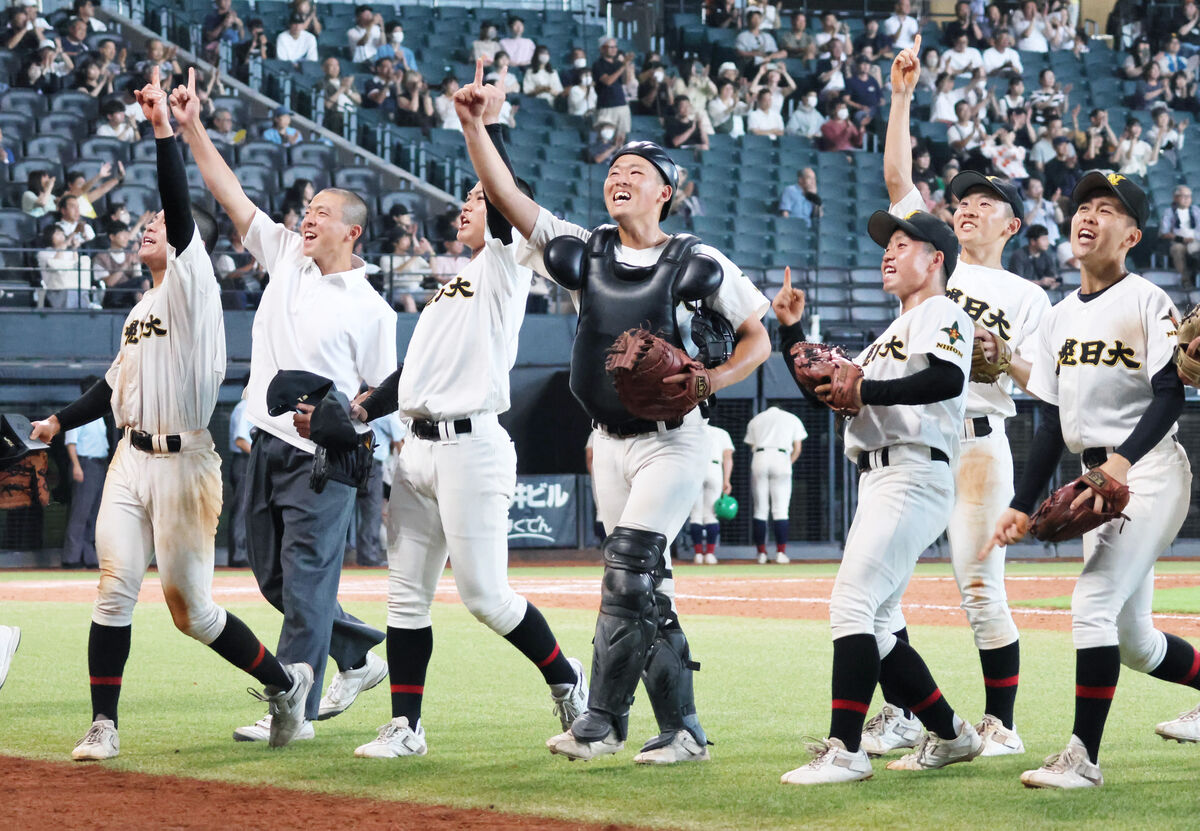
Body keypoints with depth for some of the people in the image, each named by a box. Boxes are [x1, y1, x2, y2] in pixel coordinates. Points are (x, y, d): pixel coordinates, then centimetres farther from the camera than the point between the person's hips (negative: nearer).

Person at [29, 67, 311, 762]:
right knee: (116, 588, -4)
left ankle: (285, 682, 19)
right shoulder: (144, 308, 20)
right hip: (132, 461, 7)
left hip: (183, 463, -7)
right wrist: (62, 421, 20)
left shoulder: (194, 284, -4)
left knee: (190, 607, -1)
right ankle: (104, 726, -3)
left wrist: (166, 130, -24)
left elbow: (182, 209, -18)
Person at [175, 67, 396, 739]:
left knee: (306, 580, -6)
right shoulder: (286, 256, 11)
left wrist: (330, 415, -19)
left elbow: (382, 395, -3)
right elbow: (233, 195, 8)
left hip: (324, 456, -7)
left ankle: (292, 711, -5)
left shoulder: (370, 308, -5)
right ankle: (359, 655, 29)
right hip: (269, 445, 7)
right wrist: (192, 129, 2)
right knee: (273, 575, 12)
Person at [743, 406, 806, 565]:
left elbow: (751, 448, 16)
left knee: (760, 510, 4)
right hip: (781, 459, -1)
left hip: (759, 461, 1)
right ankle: (781, 553, -9)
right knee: (780, 510, -1)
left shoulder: (755, 420, 22)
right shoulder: (792, 419, 19)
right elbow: (797, 448, 13)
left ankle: (761, 553, 0)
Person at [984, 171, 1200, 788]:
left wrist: (1123, 457, -32)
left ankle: (1083, 756, -16)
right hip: (1099, 482, 8)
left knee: (1093, 604, -19)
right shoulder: (1060, 318, 15)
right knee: (1130, 639, 11)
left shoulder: (1147, 301, -7)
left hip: (1150, 473, -8)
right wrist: (1024, 505, 10)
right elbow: (1052, 423, 17)